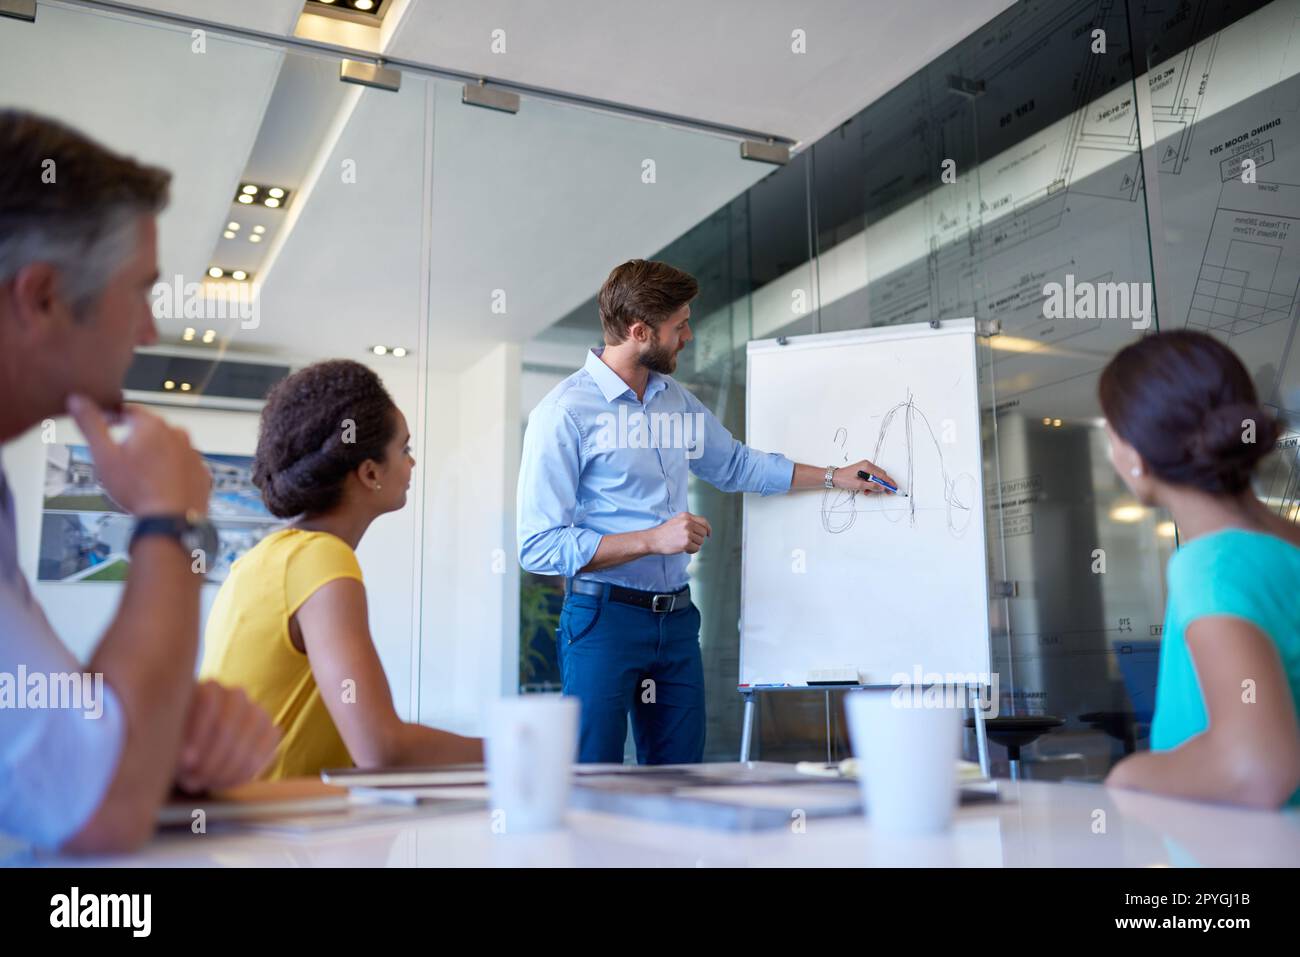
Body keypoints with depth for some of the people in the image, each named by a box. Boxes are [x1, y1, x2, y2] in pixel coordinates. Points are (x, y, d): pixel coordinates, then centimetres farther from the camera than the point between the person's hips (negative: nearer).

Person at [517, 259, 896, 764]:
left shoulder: (676, 400, 12)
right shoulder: (564, 413, -11)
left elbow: (735, 465, 29)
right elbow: (539, 546, -16)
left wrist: (834, 475, 27)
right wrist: (652, 539, -19)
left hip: (676, 620, 7)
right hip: (604, 616, -6)